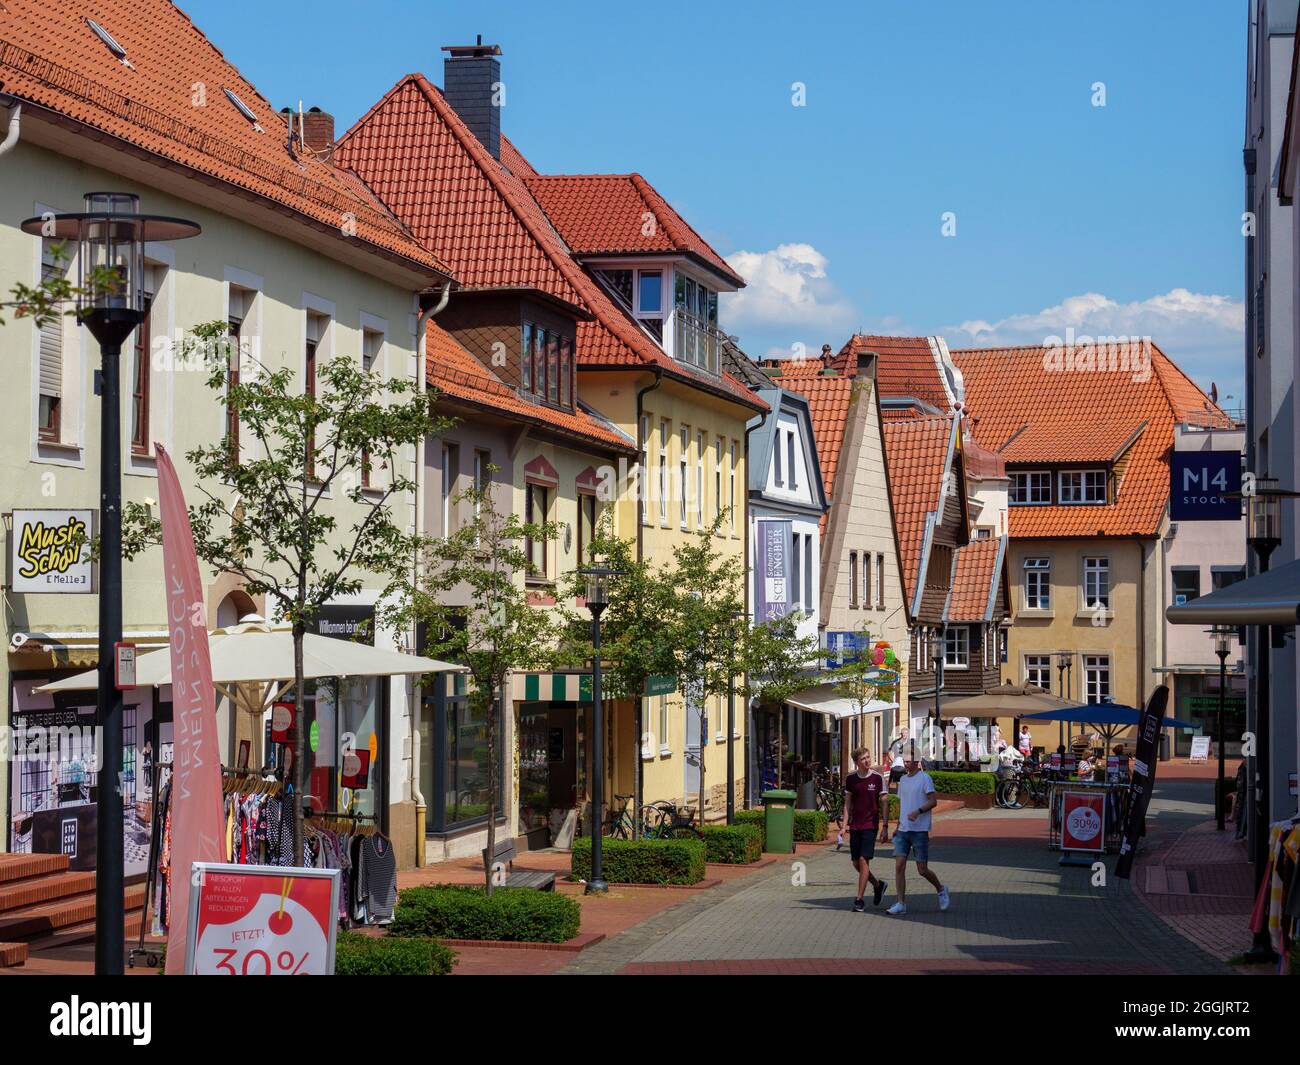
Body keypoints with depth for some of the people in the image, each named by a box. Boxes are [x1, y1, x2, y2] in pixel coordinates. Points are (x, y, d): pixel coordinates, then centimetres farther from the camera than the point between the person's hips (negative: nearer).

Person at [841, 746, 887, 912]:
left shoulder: (878, 778, -5)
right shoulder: (850, 779, 4)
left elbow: (884, 803, -2)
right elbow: (848, 803, 10)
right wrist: (845, 825, 2)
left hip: (870, 825, -4)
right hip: (855, 826, 4)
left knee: (863, 860, -11)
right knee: (856, 863, 7)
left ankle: (860, 899, -7)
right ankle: (878, 885, 31)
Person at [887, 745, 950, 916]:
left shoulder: (925, 778, -6)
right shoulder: (903, 780, 15)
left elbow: (933, 801, -12)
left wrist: (918, 811, -27)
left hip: (920, 831, -6)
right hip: (903, 831, 6)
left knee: (922, 870, -1)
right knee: (899, 866, -5)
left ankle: (940, 890, 26)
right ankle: (901, 904, -3)